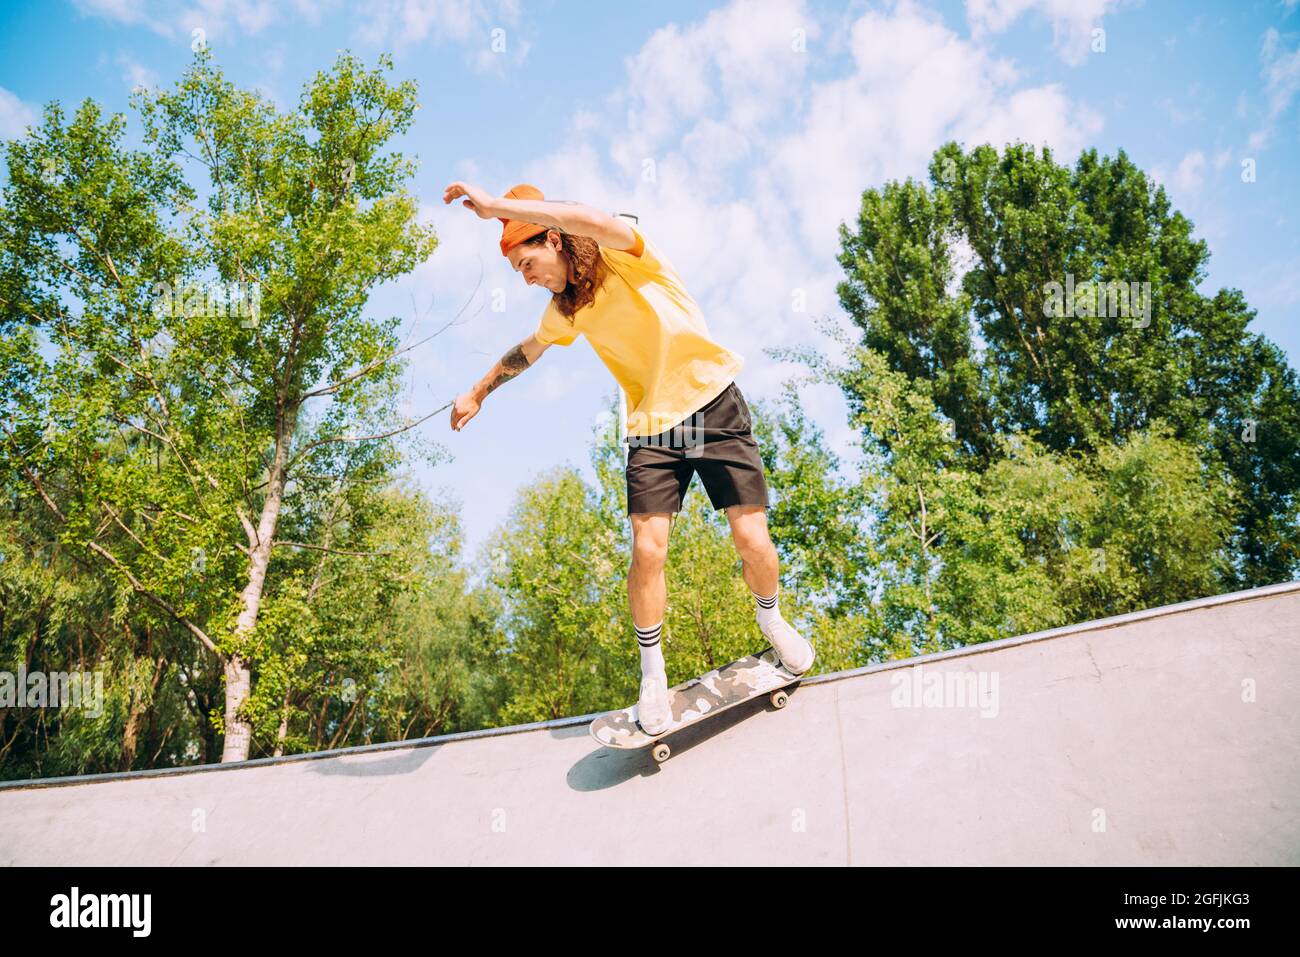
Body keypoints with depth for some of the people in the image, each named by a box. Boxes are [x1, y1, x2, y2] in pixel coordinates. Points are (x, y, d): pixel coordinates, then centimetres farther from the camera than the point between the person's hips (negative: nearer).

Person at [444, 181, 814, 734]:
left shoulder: (627, 258, -11)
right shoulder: (565, 309, 8)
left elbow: (593, 221, -35)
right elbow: (525, 353, 29)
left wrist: (494, 205, -33)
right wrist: (477, 394, 38)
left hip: (715, 409, -4)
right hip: (652, 427, 4)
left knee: (752, 542, -8)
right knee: (647, 550, -11)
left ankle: (770, 621, 26)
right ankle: (652, 674, 9)